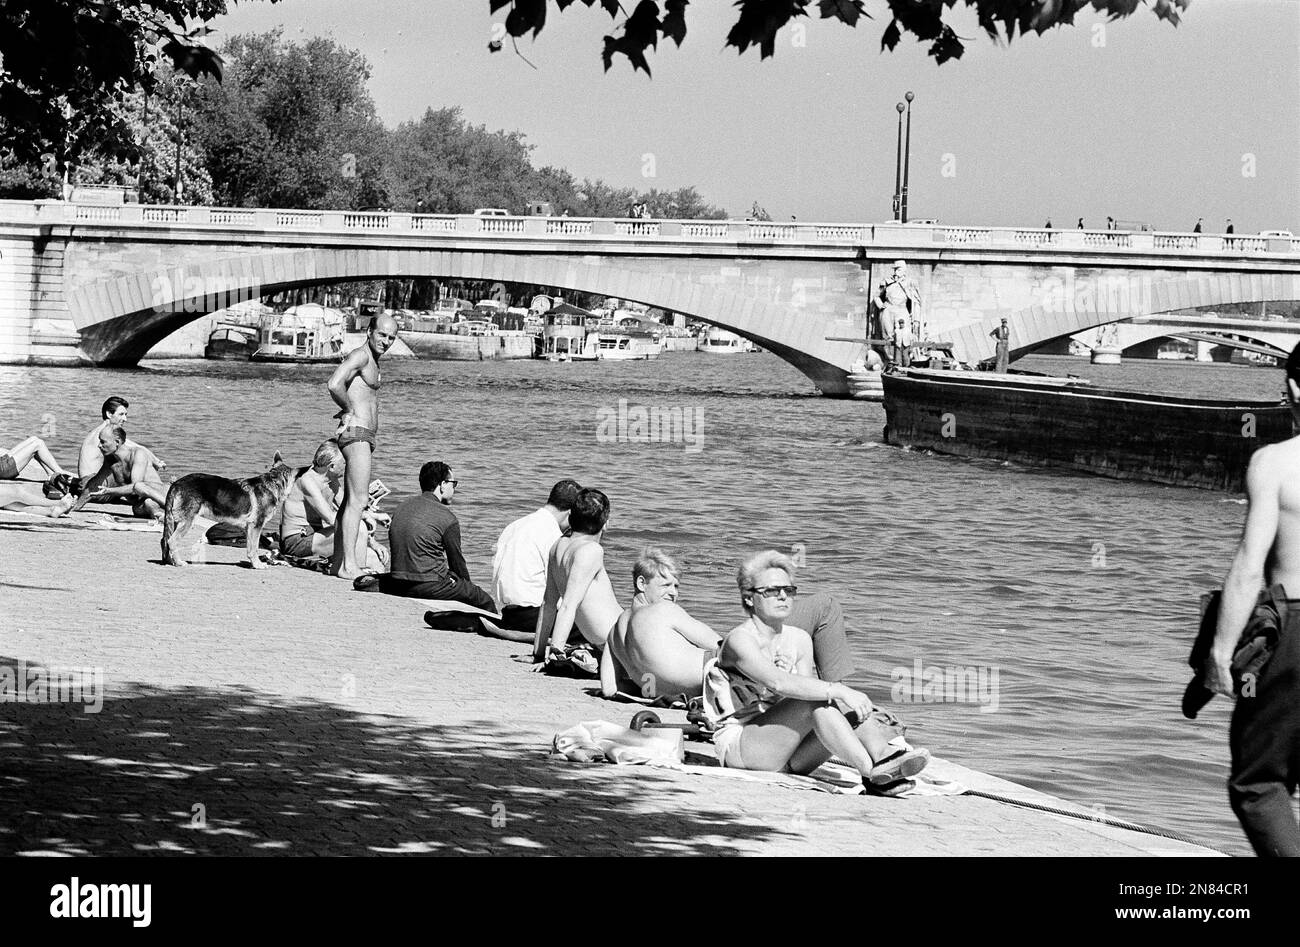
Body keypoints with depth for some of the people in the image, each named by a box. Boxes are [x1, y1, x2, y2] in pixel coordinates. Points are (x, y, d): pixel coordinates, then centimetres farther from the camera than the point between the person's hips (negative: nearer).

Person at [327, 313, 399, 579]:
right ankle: (349, 566, -15)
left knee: (351, 501, 12)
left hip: (363, 436, 11)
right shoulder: (360, 356, -12)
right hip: (357, 432, -11)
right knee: (358, 500, -13)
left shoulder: (372, 361, 20)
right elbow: (334, 385, -28)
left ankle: (338, 562, 15)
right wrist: (350, 409, -12)